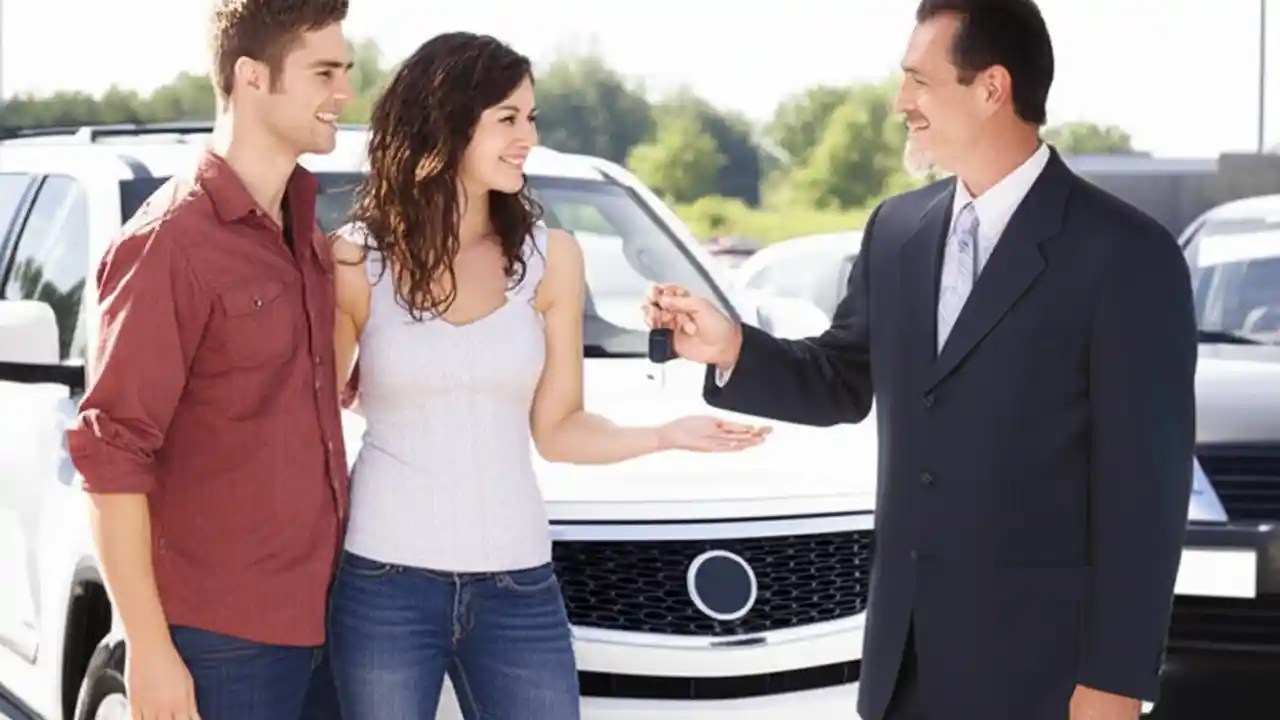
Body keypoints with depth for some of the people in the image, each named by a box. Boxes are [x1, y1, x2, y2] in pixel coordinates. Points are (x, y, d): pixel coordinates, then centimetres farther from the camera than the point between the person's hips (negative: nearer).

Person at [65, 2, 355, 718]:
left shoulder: (301, 229, 11)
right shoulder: (173, 241, -14)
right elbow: (112, 456, -16)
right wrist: (149, 649, -18)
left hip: (313, 613, 8)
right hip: (223, 634, -7)